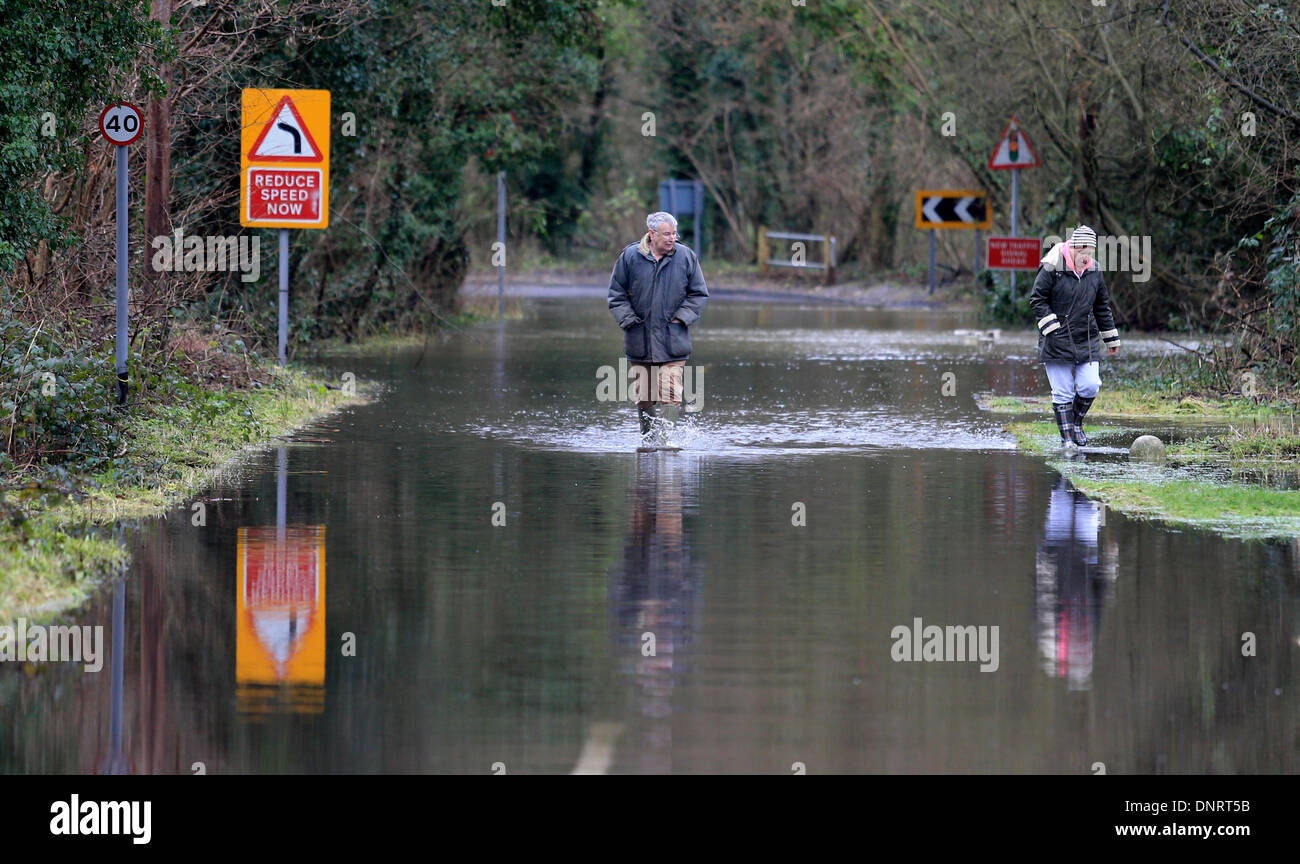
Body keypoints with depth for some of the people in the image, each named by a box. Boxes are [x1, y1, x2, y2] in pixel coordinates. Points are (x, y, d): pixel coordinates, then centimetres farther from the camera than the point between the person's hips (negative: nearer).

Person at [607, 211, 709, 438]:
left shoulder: (686, 256, 0)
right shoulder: (630, 256, -1)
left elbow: (699, 294, 9)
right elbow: (616, 294, 8)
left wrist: (682, 317, -3)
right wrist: (629, 320, -4)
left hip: (673, 342, -1)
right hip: (640, 341, 1)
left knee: (671, 395, -11)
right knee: (644, 397, 8)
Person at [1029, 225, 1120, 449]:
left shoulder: (1094, 271, 7)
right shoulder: (1051, 269, -10)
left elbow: (1102, 307, 17)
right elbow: (1036, 300, -5)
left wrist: (1112, 339, 20)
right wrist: (1052, 327, -13)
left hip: (1087, 341, 4)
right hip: (1057, 343, -4)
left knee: (1090, 386, -6)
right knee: (1062, 393, -3)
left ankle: (1076, 422, 20)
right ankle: (1067, 438, 7)